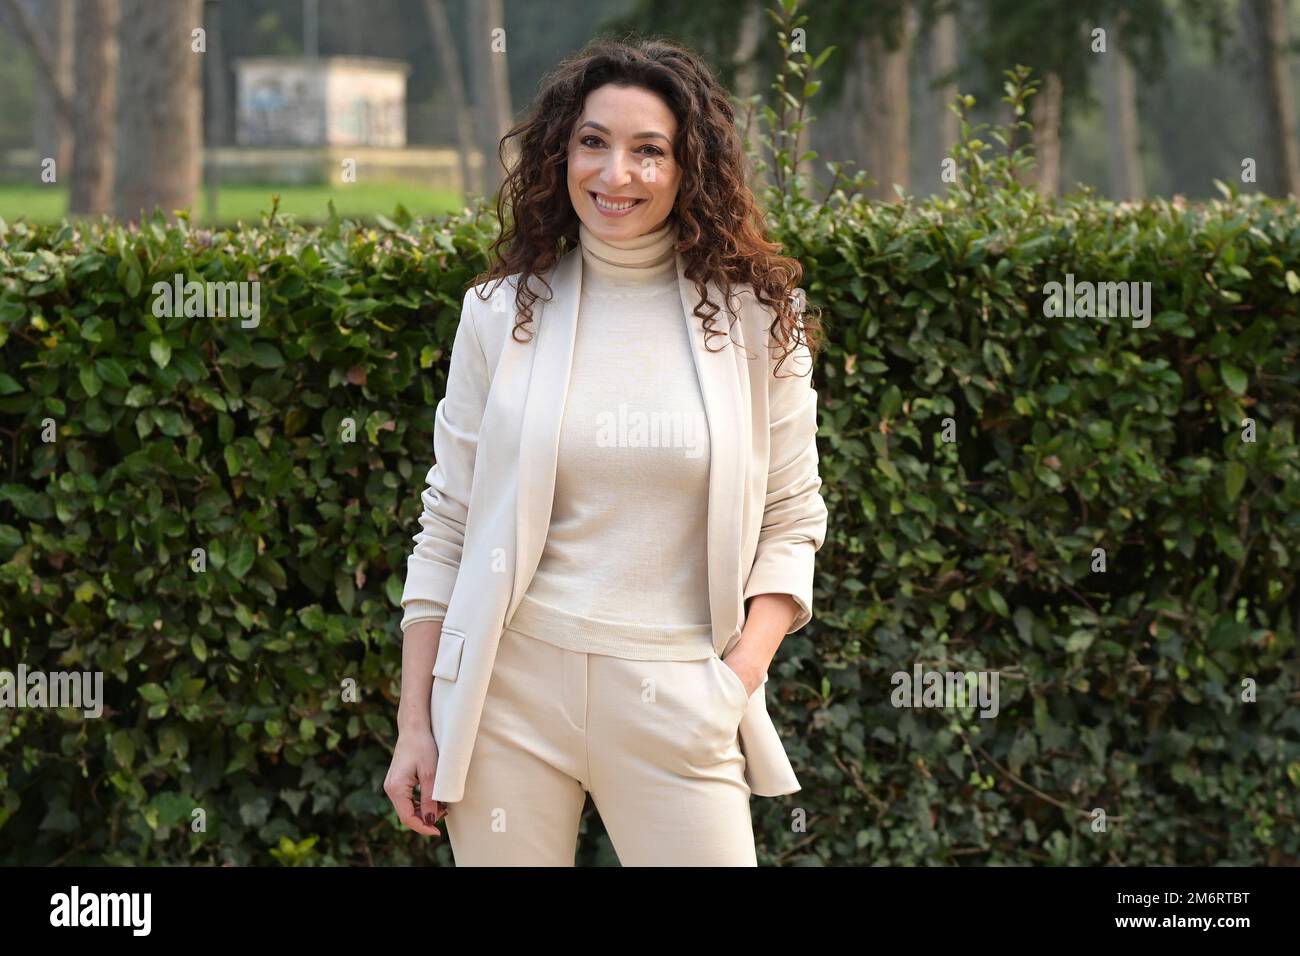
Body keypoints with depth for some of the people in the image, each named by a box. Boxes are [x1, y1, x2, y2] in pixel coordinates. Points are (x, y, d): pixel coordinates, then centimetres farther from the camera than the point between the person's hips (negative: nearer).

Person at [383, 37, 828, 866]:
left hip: (675, 703, 0)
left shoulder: (754, 321, 3)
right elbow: (448, 527, 7)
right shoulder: (502, 315, 4)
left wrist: (745, 668, -8)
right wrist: (415, 722, 3)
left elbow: (791, 520, 7)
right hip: (511, 685, 1)